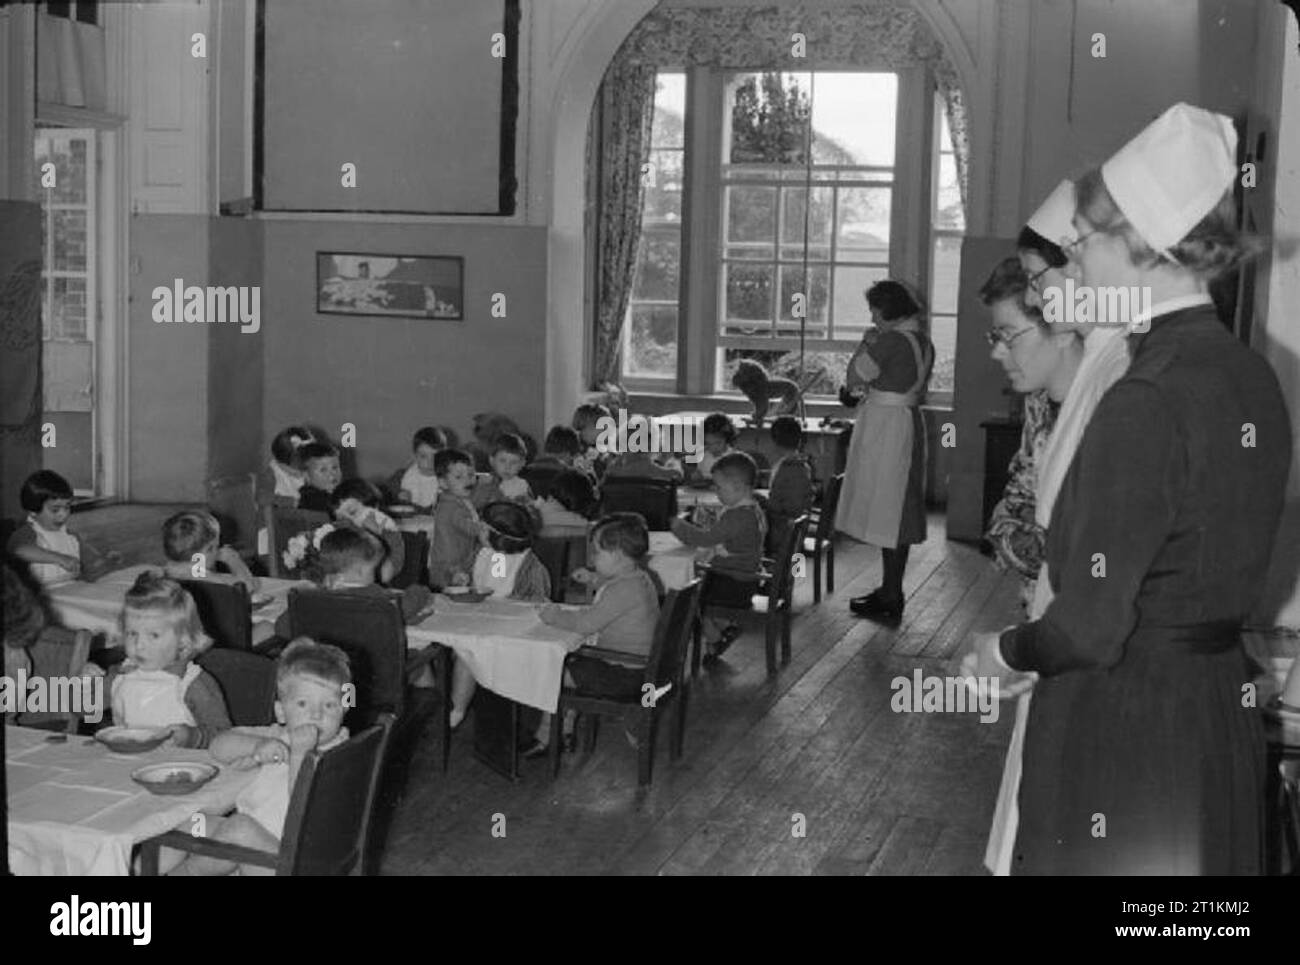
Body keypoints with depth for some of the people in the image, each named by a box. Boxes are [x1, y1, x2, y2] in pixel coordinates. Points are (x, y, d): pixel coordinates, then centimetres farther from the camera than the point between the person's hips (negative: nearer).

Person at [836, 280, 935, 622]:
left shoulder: (892, 340, -18)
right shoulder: (923, 343, 10)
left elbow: (855, 378, -11)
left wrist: (866, 344, 1)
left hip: (884, 427, -9)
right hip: (909, 424, 9)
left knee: (885, 513, -4)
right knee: (897, 514, 14)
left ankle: (890, 599, 0)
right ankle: (891, 590, 21)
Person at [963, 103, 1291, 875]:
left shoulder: (1146, 402, -23)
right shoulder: (1253, 376, 3)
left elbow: (1091, 628, -21)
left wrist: (1006, 652, -2)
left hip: (1123, 731, -8)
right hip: (1223, 703, 8)